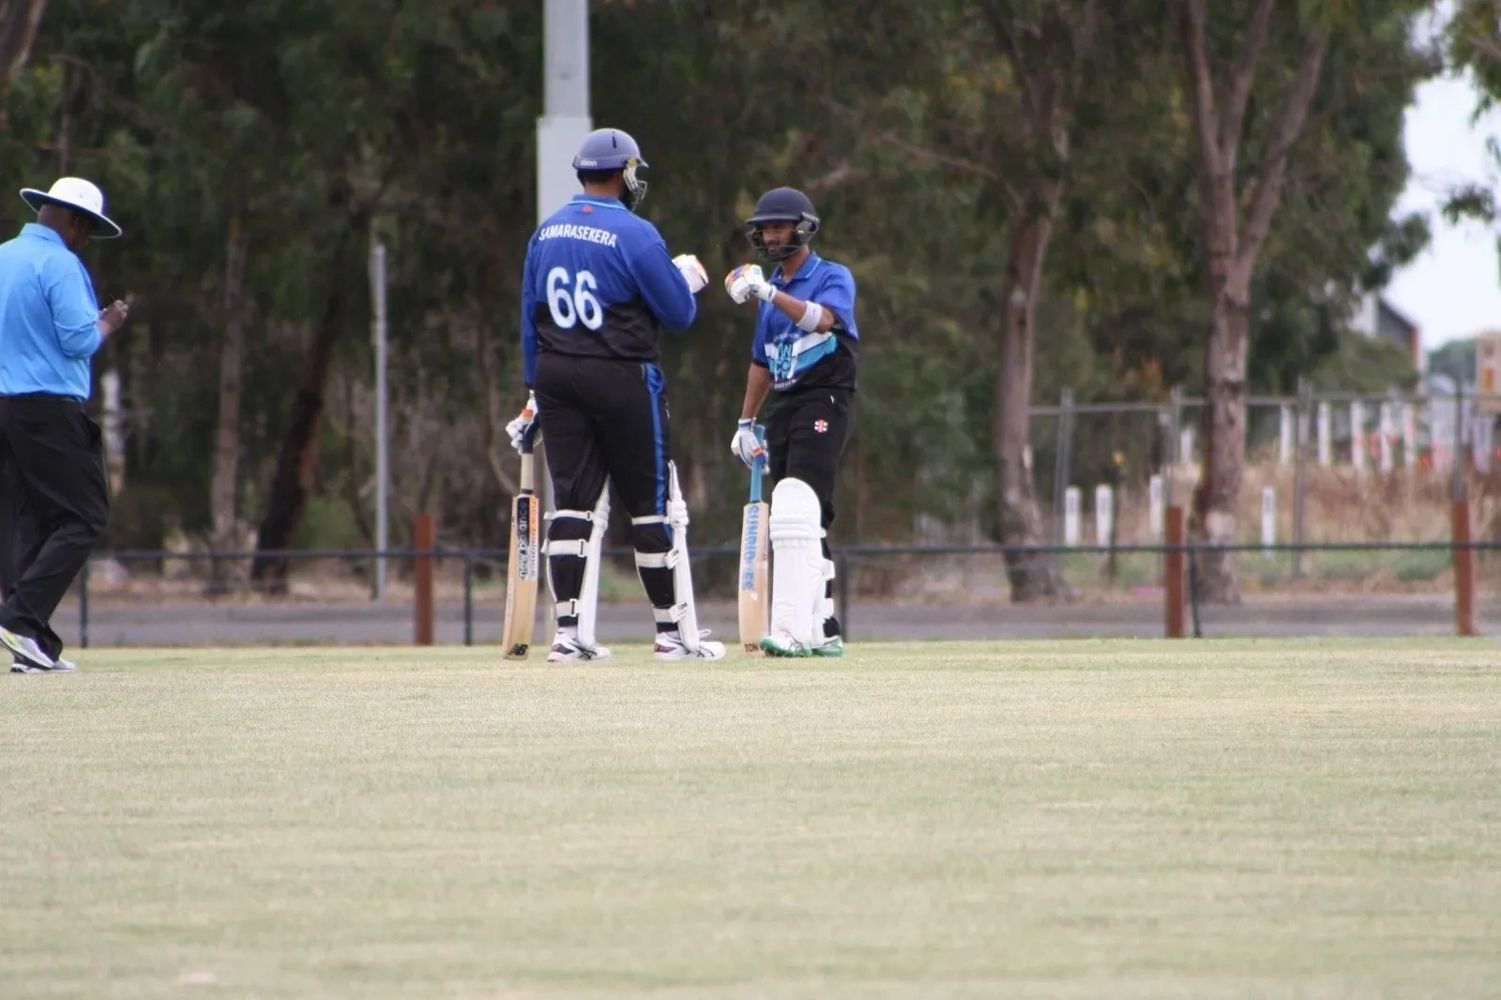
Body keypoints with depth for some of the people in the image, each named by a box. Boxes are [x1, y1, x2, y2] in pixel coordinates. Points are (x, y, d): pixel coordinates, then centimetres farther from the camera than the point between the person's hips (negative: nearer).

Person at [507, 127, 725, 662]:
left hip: (556, 377, 5)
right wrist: (689, 277, 15)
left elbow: (530, 318, 12)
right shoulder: (635, 234, -11)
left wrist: (537, 391, 17)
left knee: (573, 500, 6)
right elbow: (679, 314, -7)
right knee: (653, 504, 3)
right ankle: (674, 632, 6)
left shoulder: (546, 233, 8)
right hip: (622, 378, -5)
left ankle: (570, 631, -1)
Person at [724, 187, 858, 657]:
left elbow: (822, 319, -26)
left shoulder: (833, 277, -3)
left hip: (823, 405, -8)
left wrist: (768, 293, -37)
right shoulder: (771, 288, 19)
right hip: (781, 409, 8)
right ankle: (824, 631, 10)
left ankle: (796, 628, -28)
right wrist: (746, 422, 21)